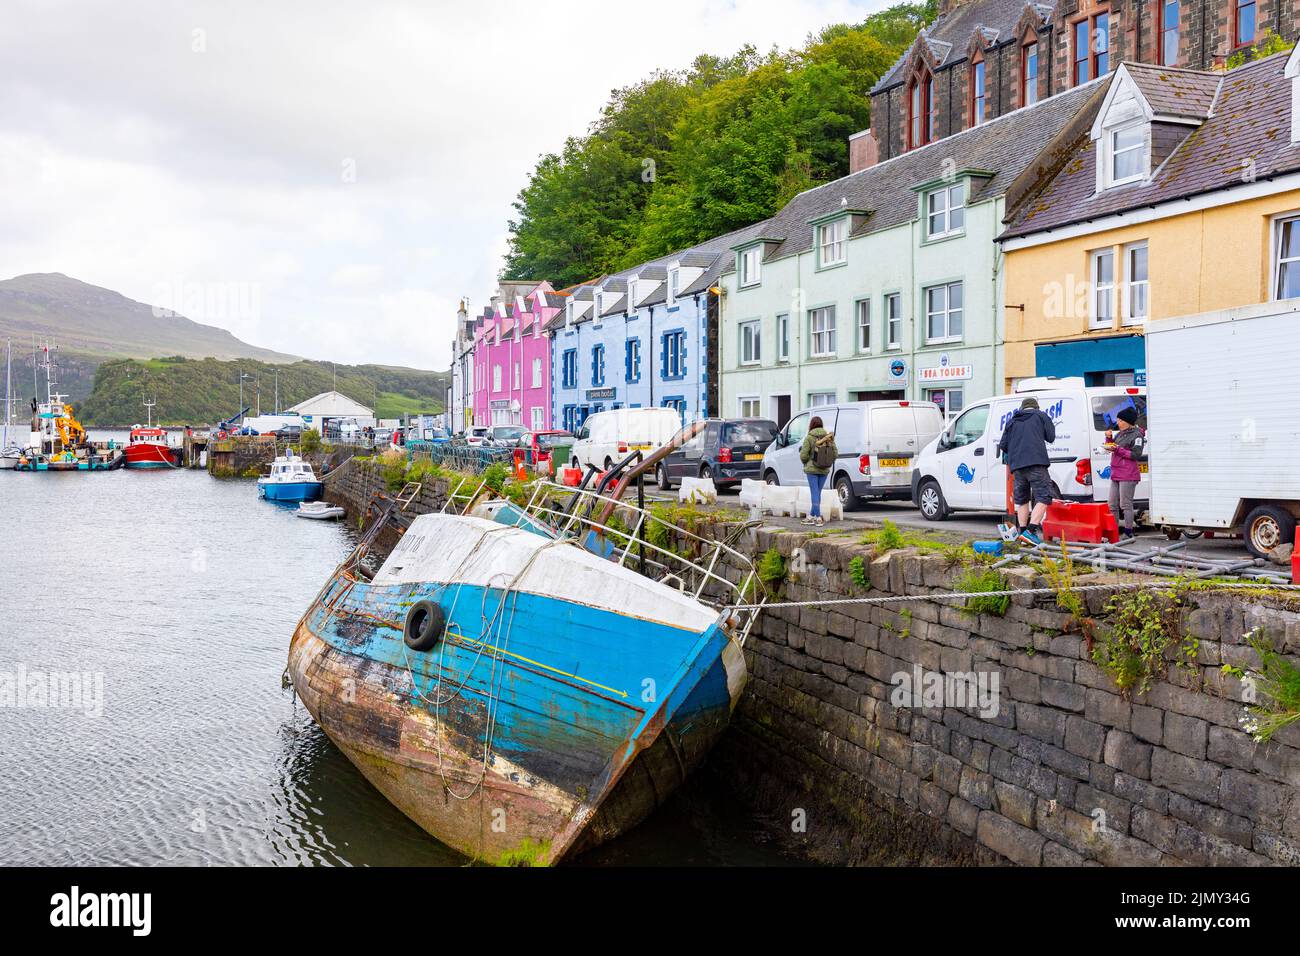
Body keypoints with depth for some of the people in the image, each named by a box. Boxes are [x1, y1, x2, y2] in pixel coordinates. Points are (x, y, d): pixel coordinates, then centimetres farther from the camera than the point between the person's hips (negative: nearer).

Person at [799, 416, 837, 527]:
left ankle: (818, 518, -7)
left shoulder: (809, 437, -10)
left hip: (812, 469, -4)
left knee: (815, 493, -1)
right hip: (824, 470, 4)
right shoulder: (829, 437, 1)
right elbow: (835, 453, 0)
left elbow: (803, 456, -13)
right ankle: (811, 516, 22)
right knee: (817, 493, 15)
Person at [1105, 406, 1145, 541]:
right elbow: (1112, 448, 25)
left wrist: (1117, 449, -19)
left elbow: (1136, 454, -16)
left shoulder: (1136, 435, -8)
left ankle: (1128, 533, -1)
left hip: (1128, 476, -9)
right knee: (1113, 505, 11)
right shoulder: (1120, 434, 18)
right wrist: (1109, 439, 6)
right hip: (1116, 474, 9)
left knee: (1125, 505, -7)